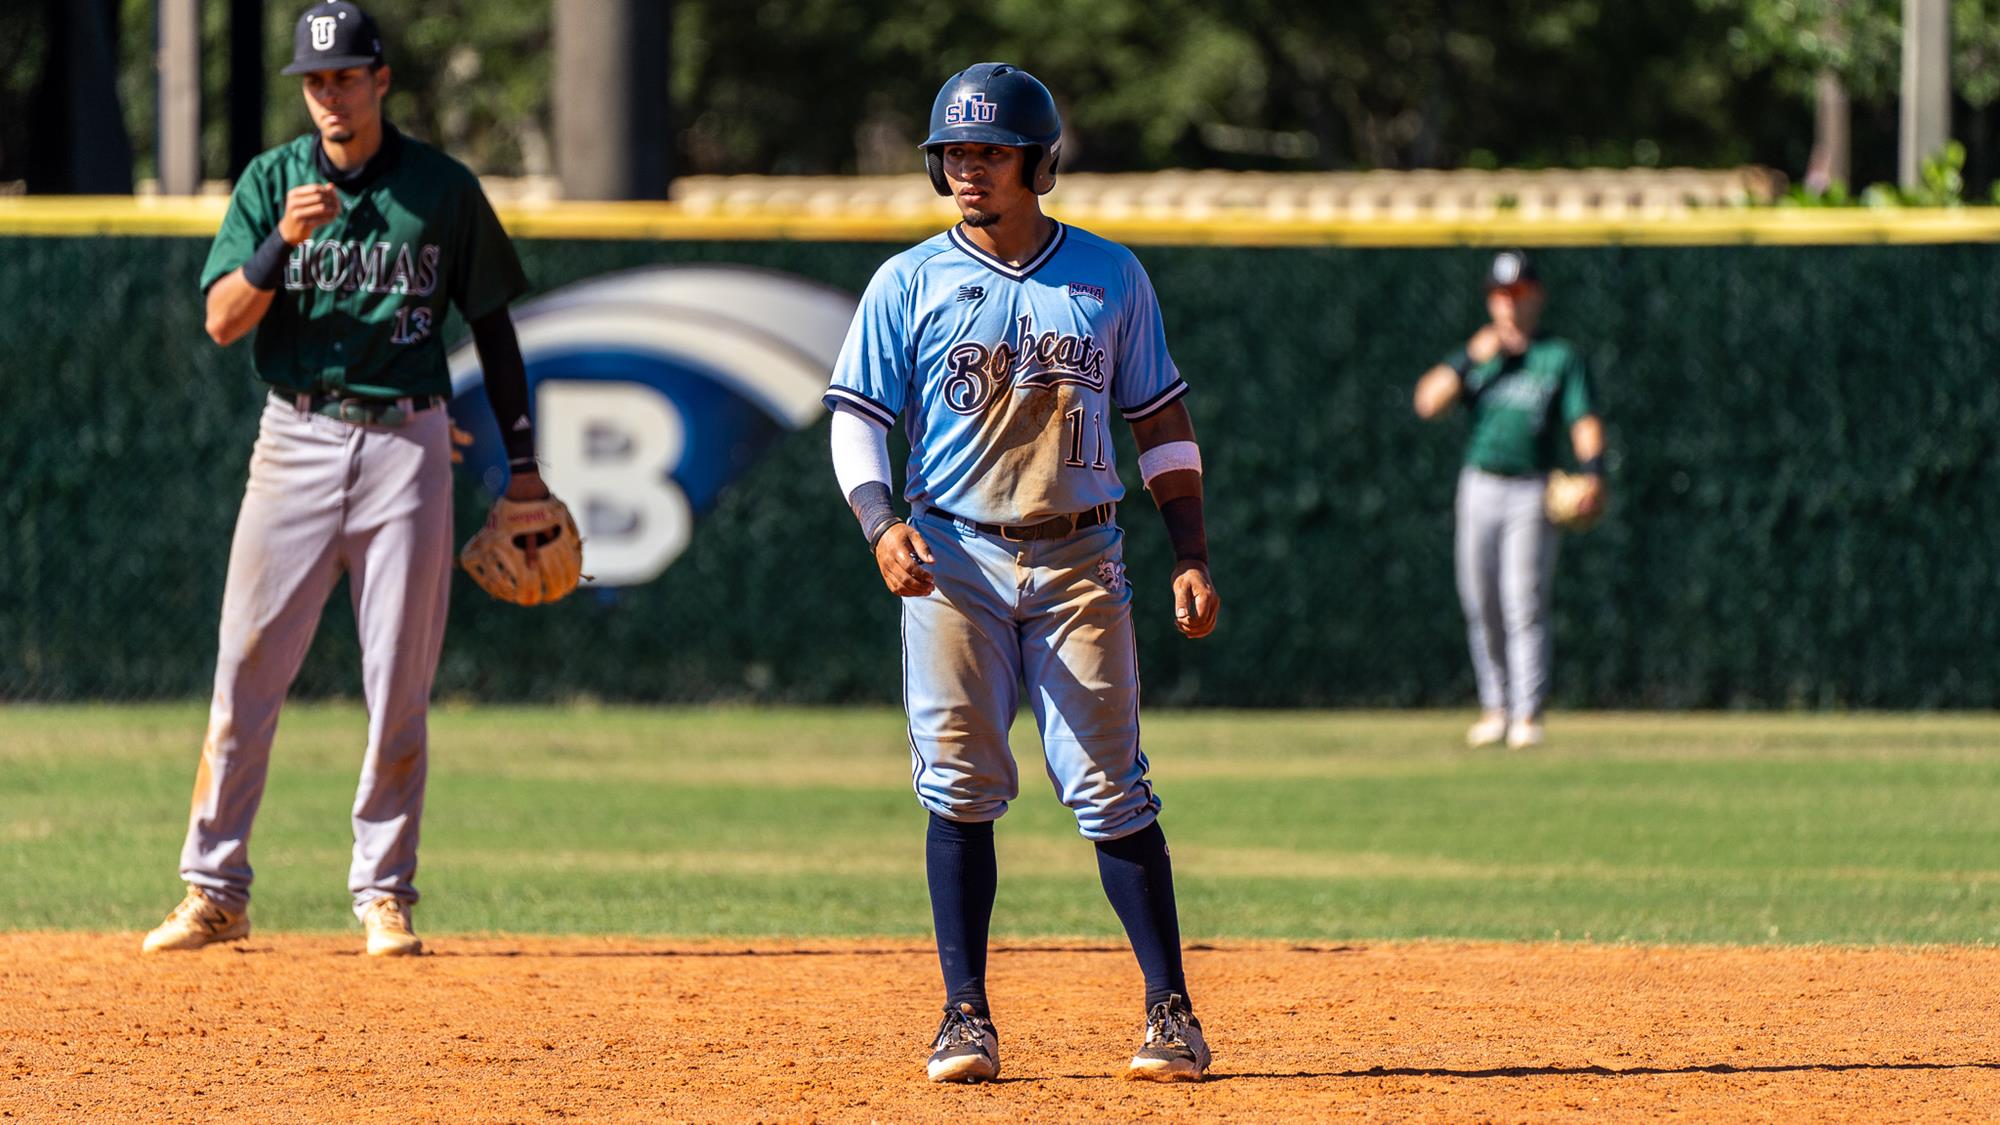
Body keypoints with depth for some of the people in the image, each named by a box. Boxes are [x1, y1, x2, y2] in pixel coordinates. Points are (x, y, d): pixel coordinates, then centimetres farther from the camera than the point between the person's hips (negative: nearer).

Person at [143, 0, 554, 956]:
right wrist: (282, 241, -22)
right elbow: (223, 321, -5)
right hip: (297, 438, 0)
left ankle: (384, 893, 8)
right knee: (246, 670, -3)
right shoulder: (271, 182, 4)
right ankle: (213, 893, 2)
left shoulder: (443, 189, 3)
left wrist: (522, 461, 5)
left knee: (399, 682, 0)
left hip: (407, 442, 0)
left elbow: (491, 324, 10)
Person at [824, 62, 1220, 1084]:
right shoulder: (910, 283, 5)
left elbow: (1161, 423, 13)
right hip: (956, 559, 0)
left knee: (1109, 790, -4)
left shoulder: (1111, 277, 9)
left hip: (1079, 558, 0)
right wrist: (880, 524, -17)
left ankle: (1171, 1010, 0)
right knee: (959, 788, -6)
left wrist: (1191, 560, 4)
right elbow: (856, 417, 2)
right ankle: (966, 1016, -1)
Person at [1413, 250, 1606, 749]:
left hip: (1531, 493, -4)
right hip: (1478, 488, 4)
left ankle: (1527, 715, -12)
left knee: (1524, 604, -11)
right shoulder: (1476, 356, 13)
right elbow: (1428, 402, 0)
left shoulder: (1561, 357, 5)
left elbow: (1584, 421, -4)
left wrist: (1593, 473, -21)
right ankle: (1495, 707, 17)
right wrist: (1473, 357, -8)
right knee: (1482, 608, 5)